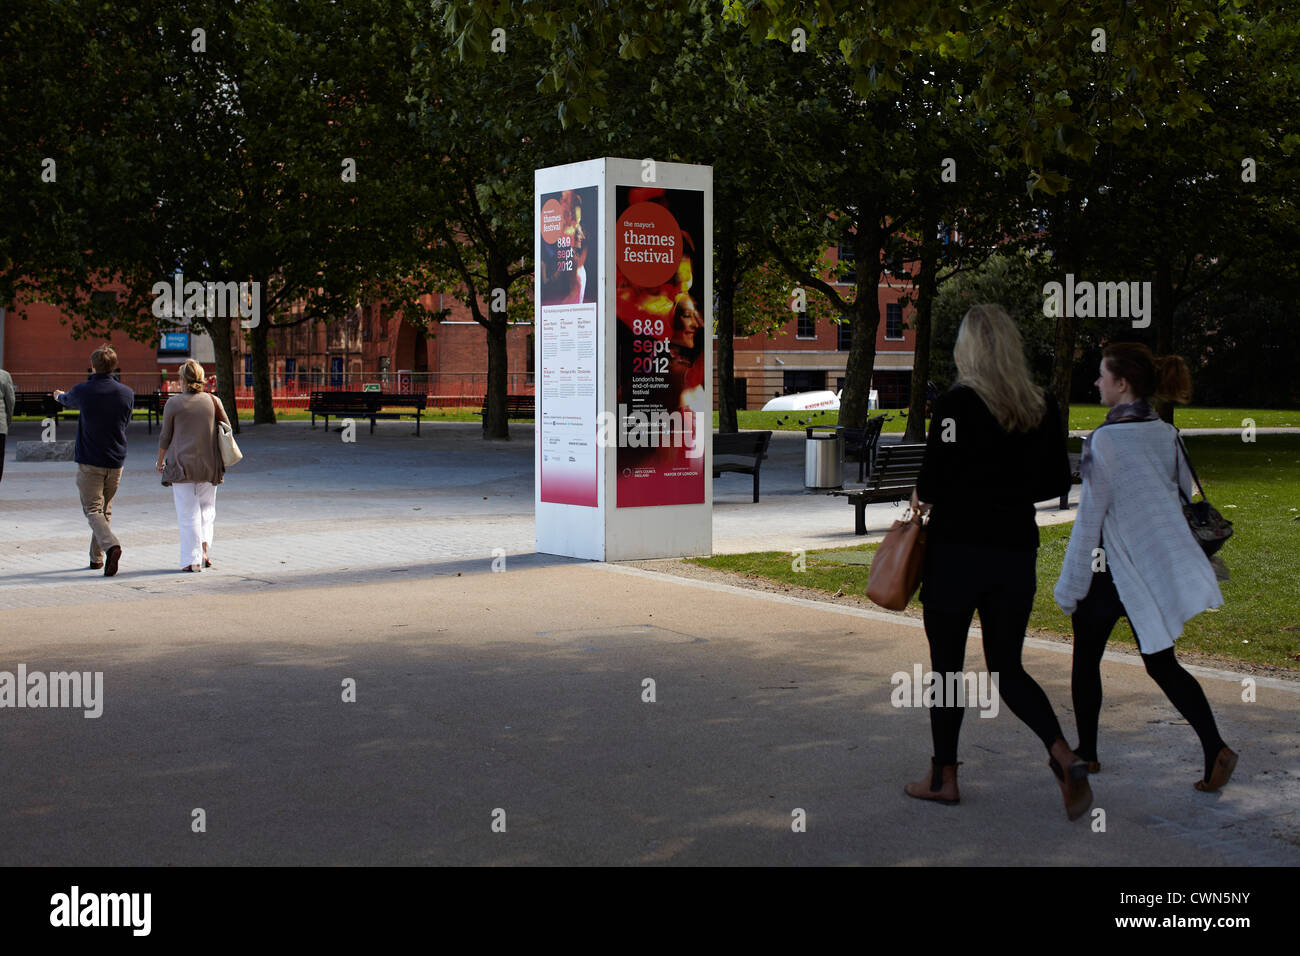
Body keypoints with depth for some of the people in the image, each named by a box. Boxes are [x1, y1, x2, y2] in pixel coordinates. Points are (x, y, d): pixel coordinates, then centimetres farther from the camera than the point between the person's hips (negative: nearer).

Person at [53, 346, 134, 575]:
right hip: (116, 461, 3)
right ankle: (96, 557, 21)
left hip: (89, 461, -3)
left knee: (92, 509, -3)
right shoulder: (127, 393, -2)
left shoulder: (82, 391, -9)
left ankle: (110, 545, -27)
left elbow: (67, 401, 16)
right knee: (105, 509, 15)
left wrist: (58, 395, 42)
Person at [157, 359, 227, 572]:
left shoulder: (173, 403, -5)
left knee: (188, 513, 2)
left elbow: (165, 437, 0)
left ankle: (193, 560, 0)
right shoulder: (213, 401, 1)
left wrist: (160, 461, 15)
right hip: (209, 464, 2)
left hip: (181, 464, -2)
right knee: (207, 508, 16)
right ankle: (203, 548, -3)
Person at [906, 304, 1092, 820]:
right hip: (1016, 551, 5)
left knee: (946, 664, 10)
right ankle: (1064, 757, -6)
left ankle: (943, 776, 18)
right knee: (1007, 667, 14)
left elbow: (935, 480, -16)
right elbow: (1056, 480, 9)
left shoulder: (955, 404, -12)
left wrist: (922, 497, 5)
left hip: (957, 549, -4)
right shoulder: (1043, 408, 3)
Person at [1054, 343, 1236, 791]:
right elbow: (1188, 495, 11)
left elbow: (1090, 517, -16)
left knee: (1086, 661, 13)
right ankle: (1214, 747, -5)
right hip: (1157, 566, 6)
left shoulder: (1105, 440, -17)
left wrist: (1070, 586, -10)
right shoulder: (1166, 435, 3)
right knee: (1161, 664, 10)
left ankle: (1086, 751, 23)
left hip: (1110, 567, -6)